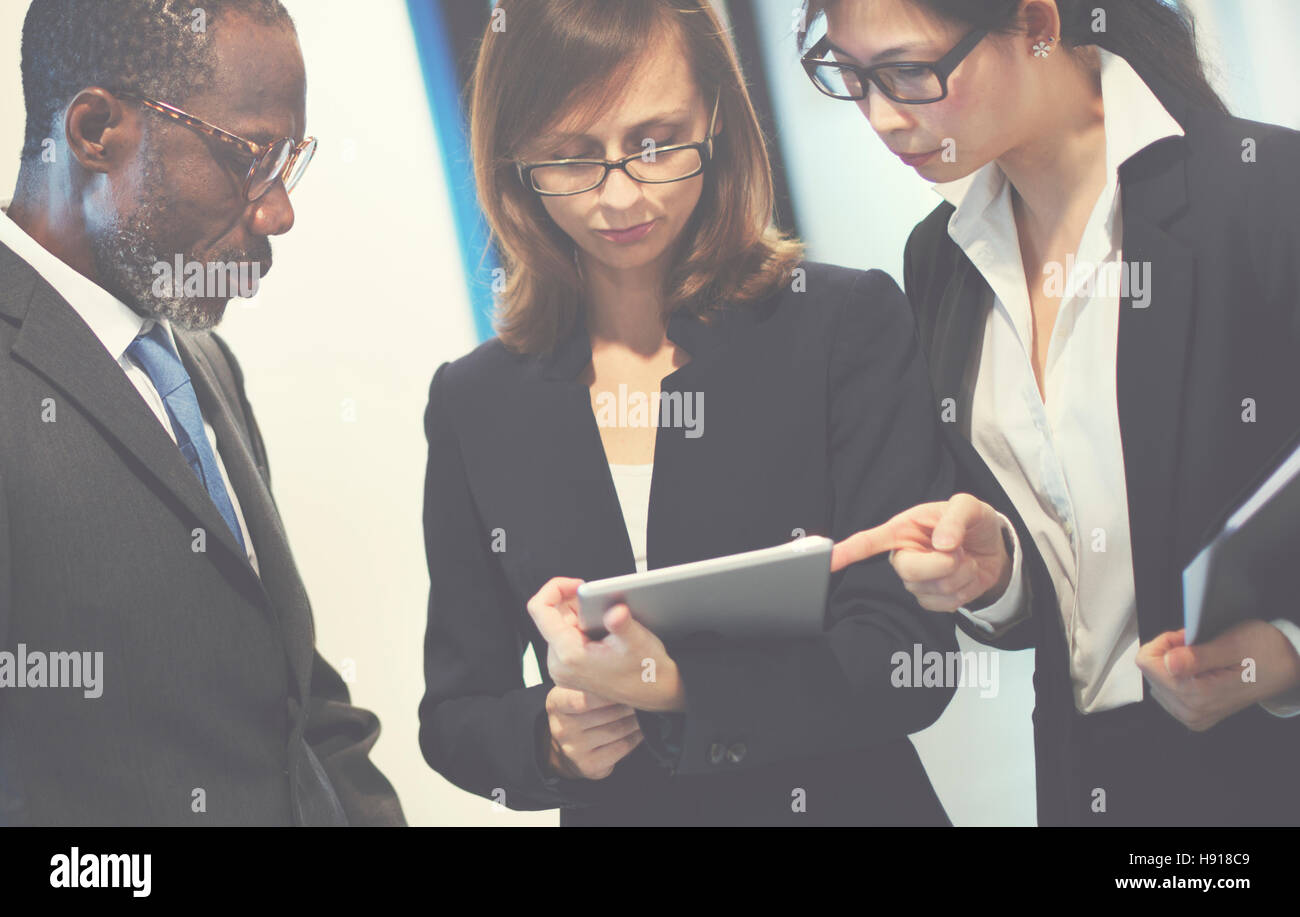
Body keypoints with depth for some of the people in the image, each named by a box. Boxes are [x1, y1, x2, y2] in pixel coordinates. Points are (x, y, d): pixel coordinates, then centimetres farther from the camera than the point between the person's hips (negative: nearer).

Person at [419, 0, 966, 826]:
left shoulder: (851, 325, -2)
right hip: (612, 812, 2)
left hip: (844, 800, -2)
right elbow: (455, 711, 10)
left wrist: (674, 686, -19)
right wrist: (547, 737, -10)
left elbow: (907, 662, -7)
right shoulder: (474, 402, 5)